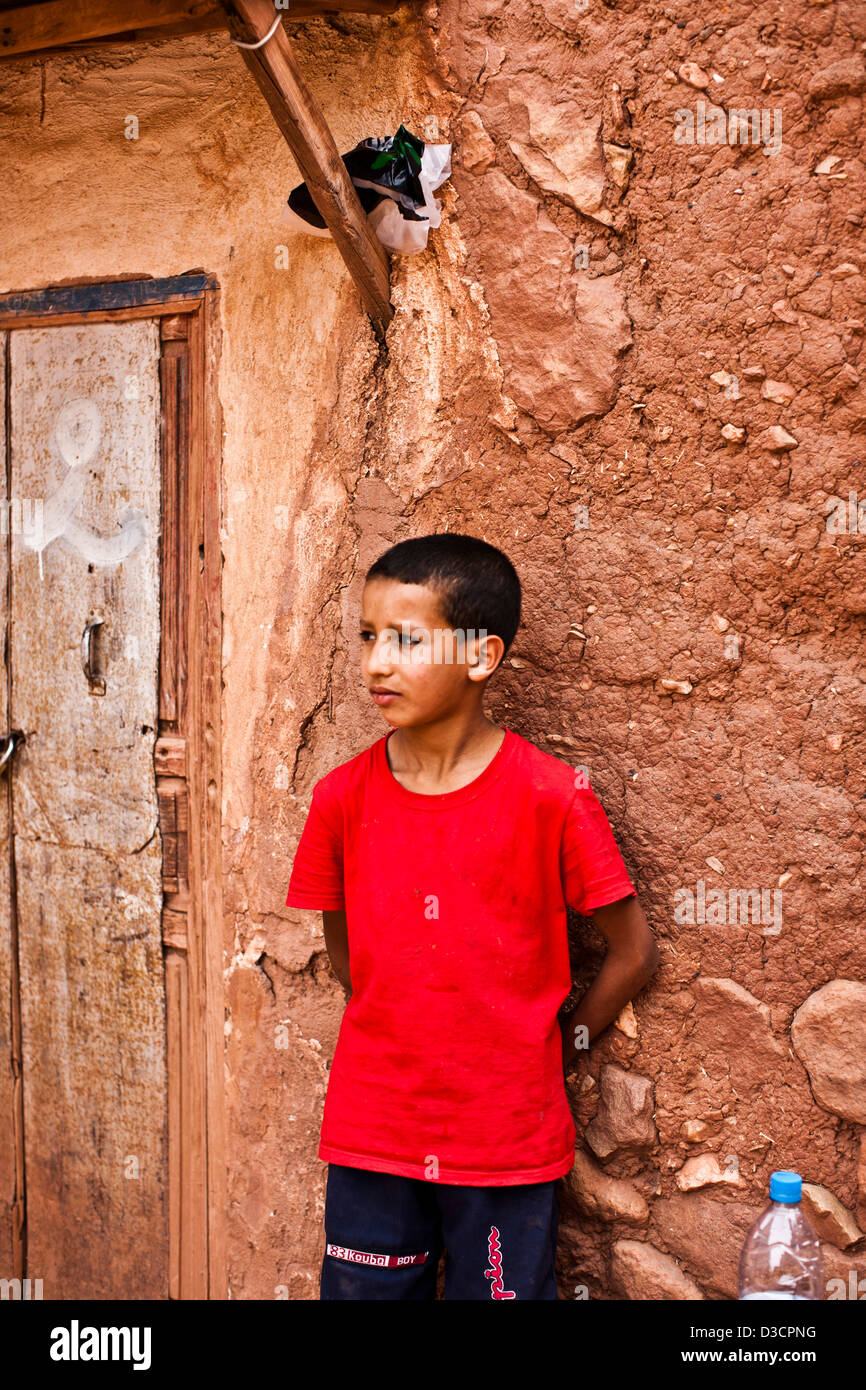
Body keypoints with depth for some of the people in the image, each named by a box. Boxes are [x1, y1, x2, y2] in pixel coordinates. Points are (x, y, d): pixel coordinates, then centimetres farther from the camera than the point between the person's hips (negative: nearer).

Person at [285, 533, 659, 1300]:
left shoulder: (551, 796, -13)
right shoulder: (343, 797, -4)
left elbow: (634, 952, -3)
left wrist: (562, 1044, 3)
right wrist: (405, 1039, 7)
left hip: (506, 1145, -2)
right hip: (370, 1138, 3)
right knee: (363, 1290, 13)